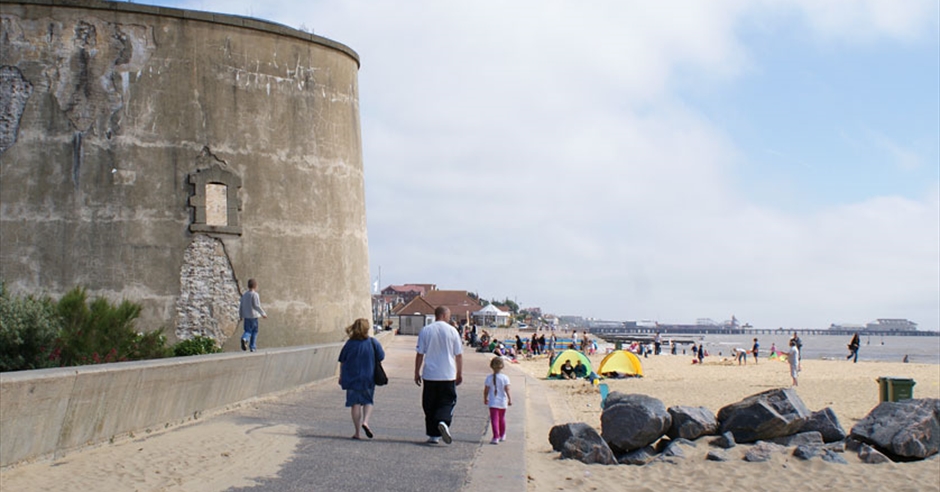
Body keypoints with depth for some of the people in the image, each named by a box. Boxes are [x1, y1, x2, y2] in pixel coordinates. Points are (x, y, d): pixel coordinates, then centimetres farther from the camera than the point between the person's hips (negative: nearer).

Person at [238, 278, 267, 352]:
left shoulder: (244, 294, 8)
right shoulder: (255, 294, -11)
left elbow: (241, 305, 11)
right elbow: (257, 305, -17)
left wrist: (241, 315, 19)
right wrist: (263, 313, -9)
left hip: (246, 316, 5)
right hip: (253, 315, -5)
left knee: (248, 330, 10)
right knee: (254, 331, 7)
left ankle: (244, 338, -22)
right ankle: (252, 347, 9)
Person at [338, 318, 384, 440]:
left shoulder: (349, 344, -4)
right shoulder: (373, 343, -7)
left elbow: (342, 362, 1)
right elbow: (381, 358, 0)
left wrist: (341, 377, 11)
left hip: (352, 378, 0)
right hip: (368, 378, 0)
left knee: (355, 404, 6)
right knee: (368, 401, 17)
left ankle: (357, 432, 7)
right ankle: (365, 421, -8)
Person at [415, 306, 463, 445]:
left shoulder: (425, 331, -1)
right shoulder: (452, 331, -2)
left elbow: (420, 354, 0)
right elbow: (458, 355, 2)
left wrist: (417, 372, 9)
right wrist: (460, 373, 12)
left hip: (430, 375, 1)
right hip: (448, 376, -1)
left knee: (430, 405, 10)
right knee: (448, 402, 8)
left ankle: (433, 435, 10)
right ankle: (443, 422, -20)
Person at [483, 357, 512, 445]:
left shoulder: (489, 378, -6)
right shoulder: (505, 378, -6)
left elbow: (486, 391, -1)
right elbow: (507, 390, -10)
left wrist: (485, 399, 14)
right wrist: (510, 399, -5)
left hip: (493, 402, -2)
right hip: (502, 402, 2)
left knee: (494, 419, -4)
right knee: (502, 418, 19)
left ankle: (496, 437, -16)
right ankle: (502, 436, 35)